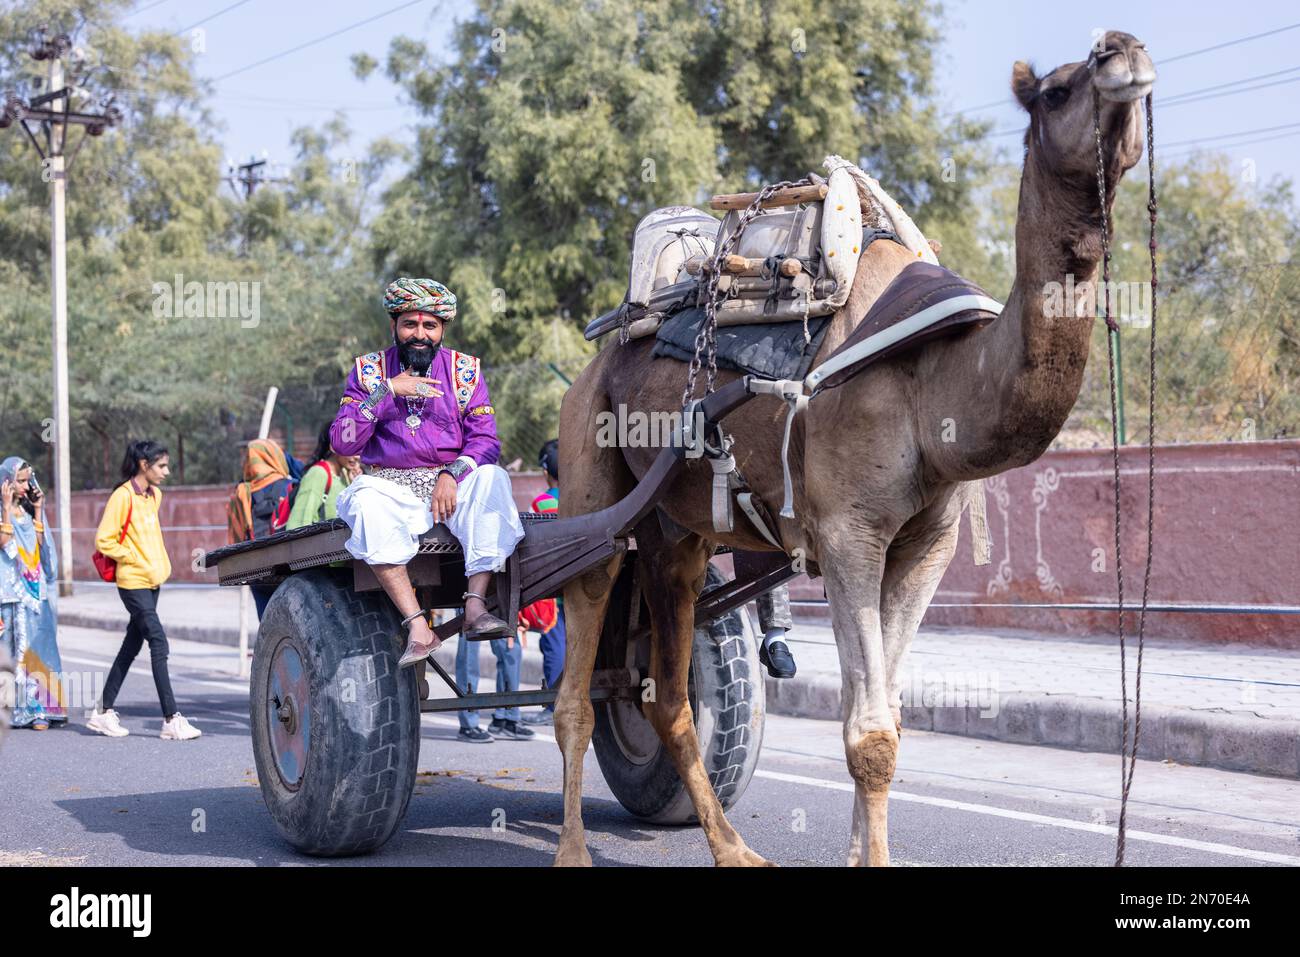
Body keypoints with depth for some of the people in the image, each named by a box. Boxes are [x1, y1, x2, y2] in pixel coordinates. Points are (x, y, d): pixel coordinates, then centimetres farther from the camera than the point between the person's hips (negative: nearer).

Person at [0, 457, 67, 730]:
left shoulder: (28, 509, 14)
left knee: (40, 645, -1)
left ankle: (38, 709, -1)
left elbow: (41, 544, 7)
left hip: (35, 587, 5)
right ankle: (24, 708, -3)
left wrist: (37, 512, 3)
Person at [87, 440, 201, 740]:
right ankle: (172, 720, -14)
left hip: (152, 581, 9)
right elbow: (104, 540, -14)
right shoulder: (123, 496, -13)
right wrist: (137, 561, -14)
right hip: (133, 582, -9)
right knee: (159, 644, -13)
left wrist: (159, 564, 13)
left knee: (133, 645, 12)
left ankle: (104, 712, 20)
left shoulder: (154, 495, 12)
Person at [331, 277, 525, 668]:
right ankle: (417, 627, -42)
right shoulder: (369, 370, 6)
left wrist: (453, 474, -18)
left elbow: (485, 439, 1)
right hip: (391, 486, -1)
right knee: (366, 497, -34)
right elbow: (342, 443, -4)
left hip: (451, 484, 1)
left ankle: (475, 606, -39)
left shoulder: (464, 369, 9)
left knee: (492, 477, -30)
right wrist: (386, 391, -13)